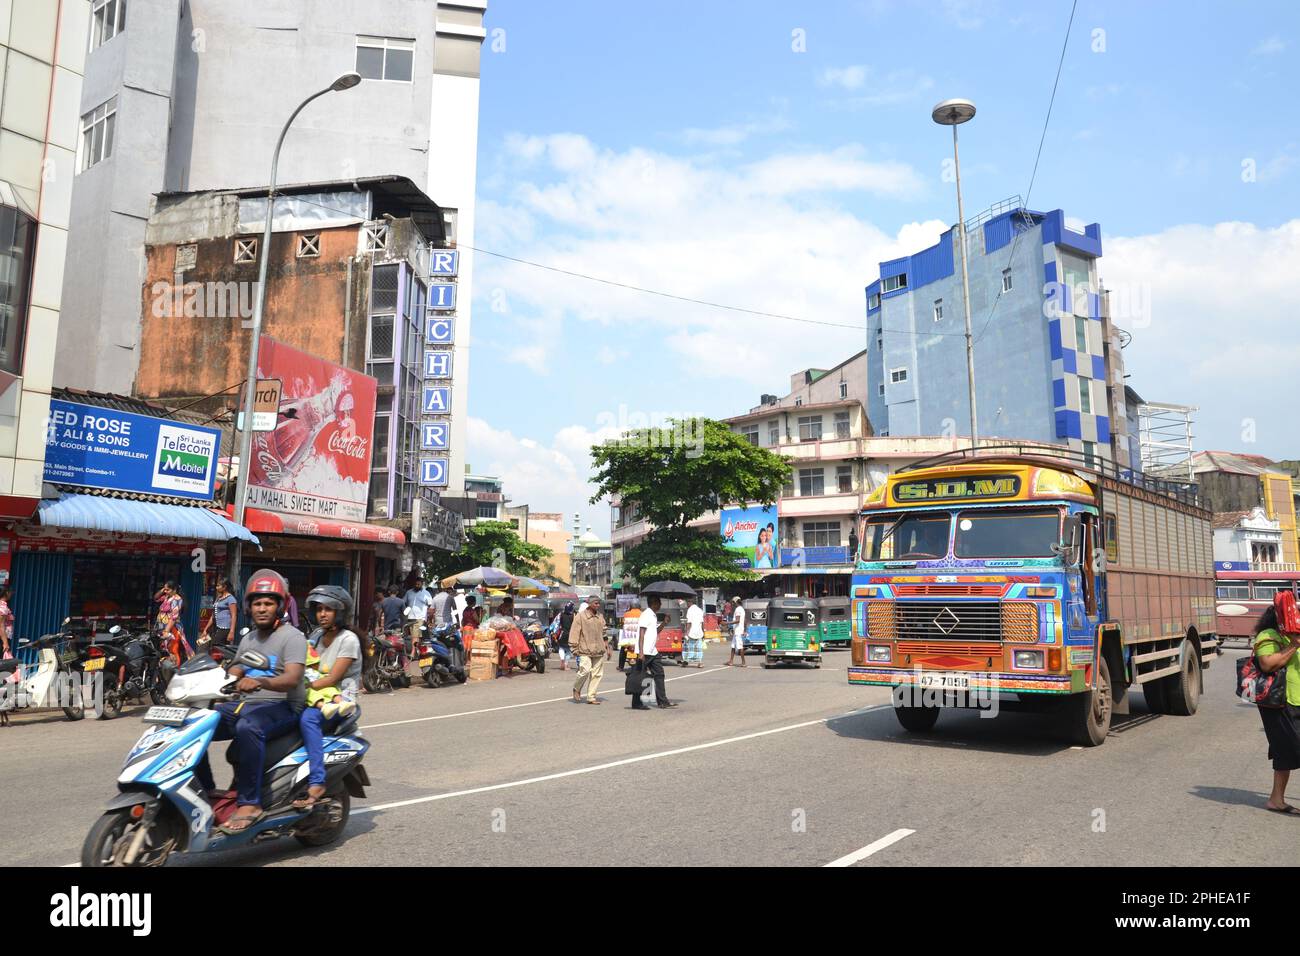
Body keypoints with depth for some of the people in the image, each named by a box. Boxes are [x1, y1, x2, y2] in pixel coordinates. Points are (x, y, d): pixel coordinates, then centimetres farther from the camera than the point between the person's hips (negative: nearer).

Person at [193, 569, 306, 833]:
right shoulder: (249, 639, 20)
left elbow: (292, 679, -21)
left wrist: (260, 682, -39)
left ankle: (250, 803, -32)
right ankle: (206, 790, 4)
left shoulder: (292, 637, -6)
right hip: (246, 704, 8)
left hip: (281, 707, -8)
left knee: (247, 728, -38)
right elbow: (233, 674, 16)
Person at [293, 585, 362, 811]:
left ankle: (316, 783, -38)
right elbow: (304, 668, 13)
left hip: (343, 697, -7)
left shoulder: (348, 639, -6)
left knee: (308, 718, -35)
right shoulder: (316, 636, 16)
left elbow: (333, 678, -14)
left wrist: (307, 685, -21)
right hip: (314, 693, 7)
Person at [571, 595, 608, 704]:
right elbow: (575, 633, -5)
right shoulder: (580, 616, -5)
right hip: (585, 650, -6)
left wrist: (607, 647, 18)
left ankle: (591, 696, 15)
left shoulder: (600, 616, 13)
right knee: (585, 671, -14)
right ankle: (577, 689, 13)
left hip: (599, 651, 6)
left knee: (597, 674, 5)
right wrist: (575, 648, -8)